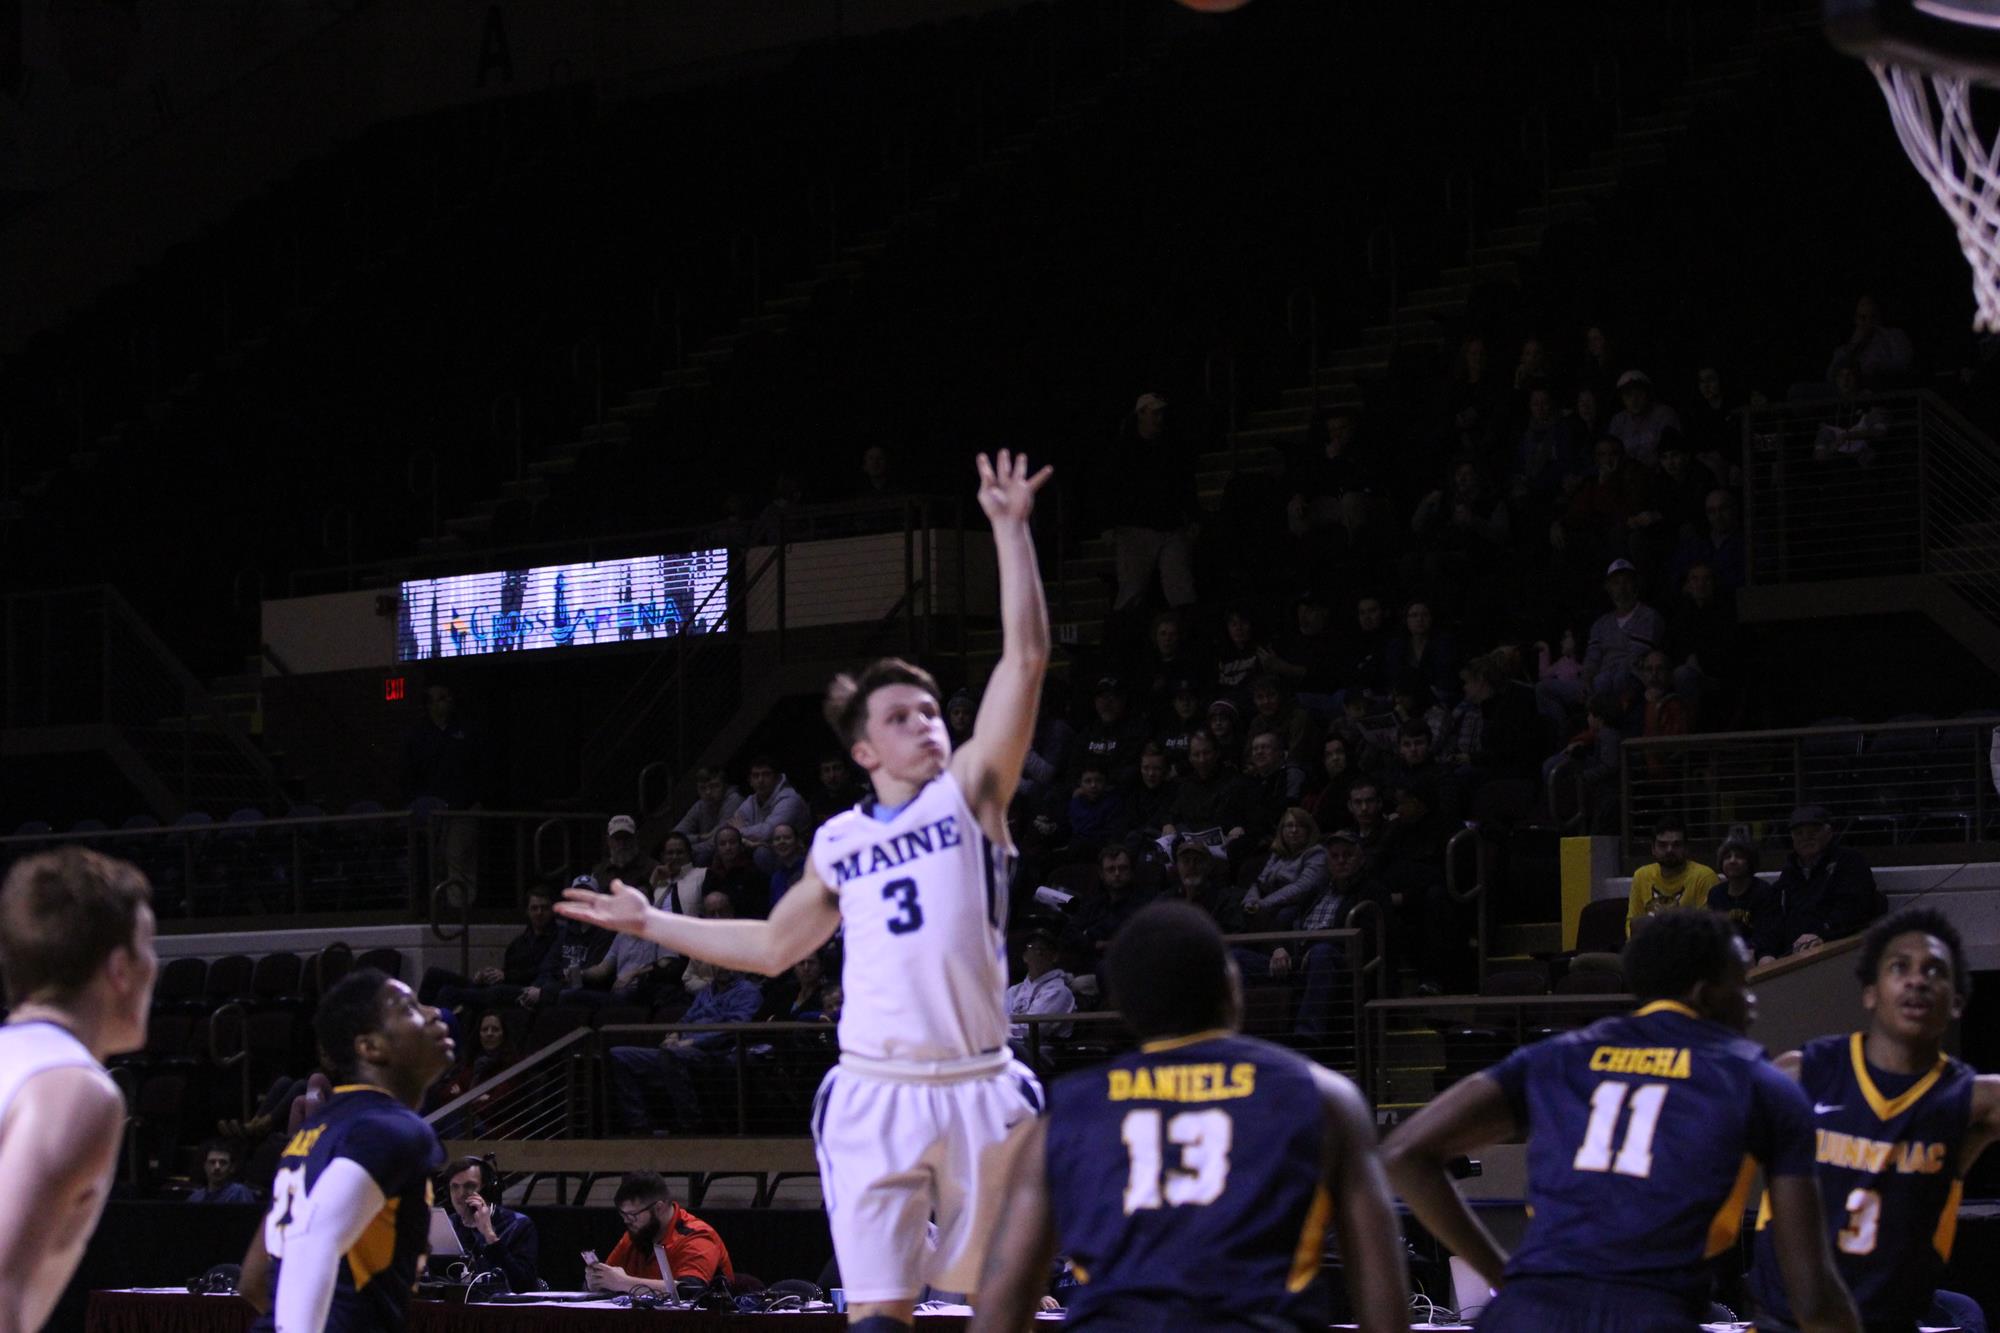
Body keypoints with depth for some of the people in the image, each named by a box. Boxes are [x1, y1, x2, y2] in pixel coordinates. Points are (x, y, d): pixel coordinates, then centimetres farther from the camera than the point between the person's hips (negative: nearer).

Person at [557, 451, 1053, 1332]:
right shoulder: (839, 842, 13)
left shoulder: (969, 793, 4)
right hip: (874, 1097, 2)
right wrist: (650, 923, 29)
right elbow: (774, 946, 28)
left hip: (977, 1090, -2)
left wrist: (1009, 530, -10)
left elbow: (1025, 659, -6)